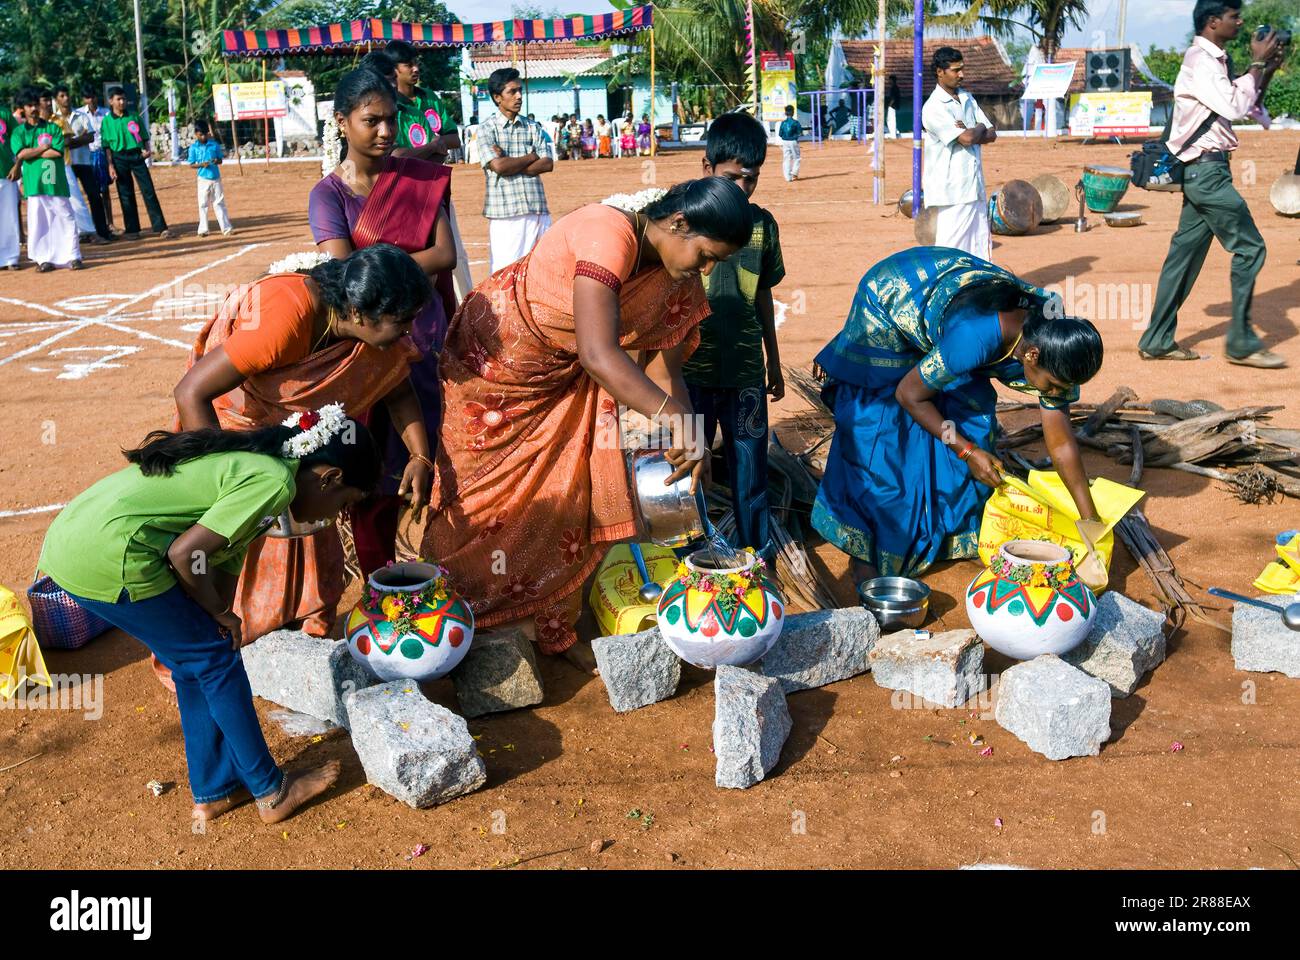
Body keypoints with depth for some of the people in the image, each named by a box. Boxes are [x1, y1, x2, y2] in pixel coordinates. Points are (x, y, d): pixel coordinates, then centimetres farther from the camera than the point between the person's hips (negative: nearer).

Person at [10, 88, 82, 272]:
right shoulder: (18, 132, 11)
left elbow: (57, 152, -5)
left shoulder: (53, 128, 9)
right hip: (34, 183, 0)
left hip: (56, 181, 0)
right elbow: (21, 154, -6)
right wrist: (45, 147, -4)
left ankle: (73, 256, 4)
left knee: (67, 219, -2)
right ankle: (43, 259, 8)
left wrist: (31, 153, -3)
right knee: (37, 221, 1)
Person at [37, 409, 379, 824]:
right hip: (109, 555, -9)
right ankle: (272, 792, 18)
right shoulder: (275, 481, -13)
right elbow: (185, 554, -17)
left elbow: (227, 561, 20)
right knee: (215, 658, 5)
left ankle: (215, 790, 30)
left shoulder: (251, 460, 17)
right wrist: (221, 614, 0)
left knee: (198, 658, 18)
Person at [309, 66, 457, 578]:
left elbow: (445, 255, -7)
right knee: (374, 466, 5)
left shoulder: (422, 177, 4)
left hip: (424, 335, 2)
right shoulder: (328, 194, -3)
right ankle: (377, 575, 21)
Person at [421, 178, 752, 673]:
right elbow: (598, 354, -45)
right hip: (492, 356, -6)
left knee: (568, 497, 5)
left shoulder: (679, 279, -10)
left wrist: (687, 443, -20)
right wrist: (674, 416, -51)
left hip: (565, 378, 7)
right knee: (489, 496, 6)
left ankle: (552, 627, 19)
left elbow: (663, 368, -6)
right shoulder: (607, 234, -34)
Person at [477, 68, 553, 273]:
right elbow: (498, 166, -13)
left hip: (538, 209, 4)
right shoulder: (487, 129, 2)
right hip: (505, 211, -4)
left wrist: (510, 164, -8)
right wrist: (531, 157, 0)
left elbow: (547, 164, 2)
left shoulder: (532, 127, 14)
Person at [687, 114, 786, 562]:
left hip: (746, 372, 3)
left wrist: (773, 361, 19)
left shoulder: (762, 223, 5)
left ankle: (758, 556, 24)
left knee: (750, 468, 9)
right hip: (692, 371, -3)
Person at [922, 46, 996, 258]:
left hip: (975, 186, 8)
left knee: (980, 245, 12)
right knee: (951, 249, -7)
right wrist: (980, 128, 1)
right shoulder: (934, 107, -12)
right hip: (952, 190, -8)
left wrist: (970, 133, -10)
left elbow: (991, 134, 9)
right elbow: (966, 139, -20)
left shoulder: (967, 99, 14)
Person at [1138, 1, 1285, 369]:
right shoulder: (1200, 60, -12)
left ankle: (1157, 341, 11)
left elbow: (1245, 105, 24)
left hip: (1202, 172, 10)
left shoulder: (1212, 61, 18)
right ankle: (1241, 343, 1)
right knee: (1249, 248, -5)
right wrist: (1257, 64, -11)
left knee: (1185, 253, 8)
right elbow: (1233, 107, -20)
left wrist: (1267, 70, 12)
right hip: (1207, 169, -10)